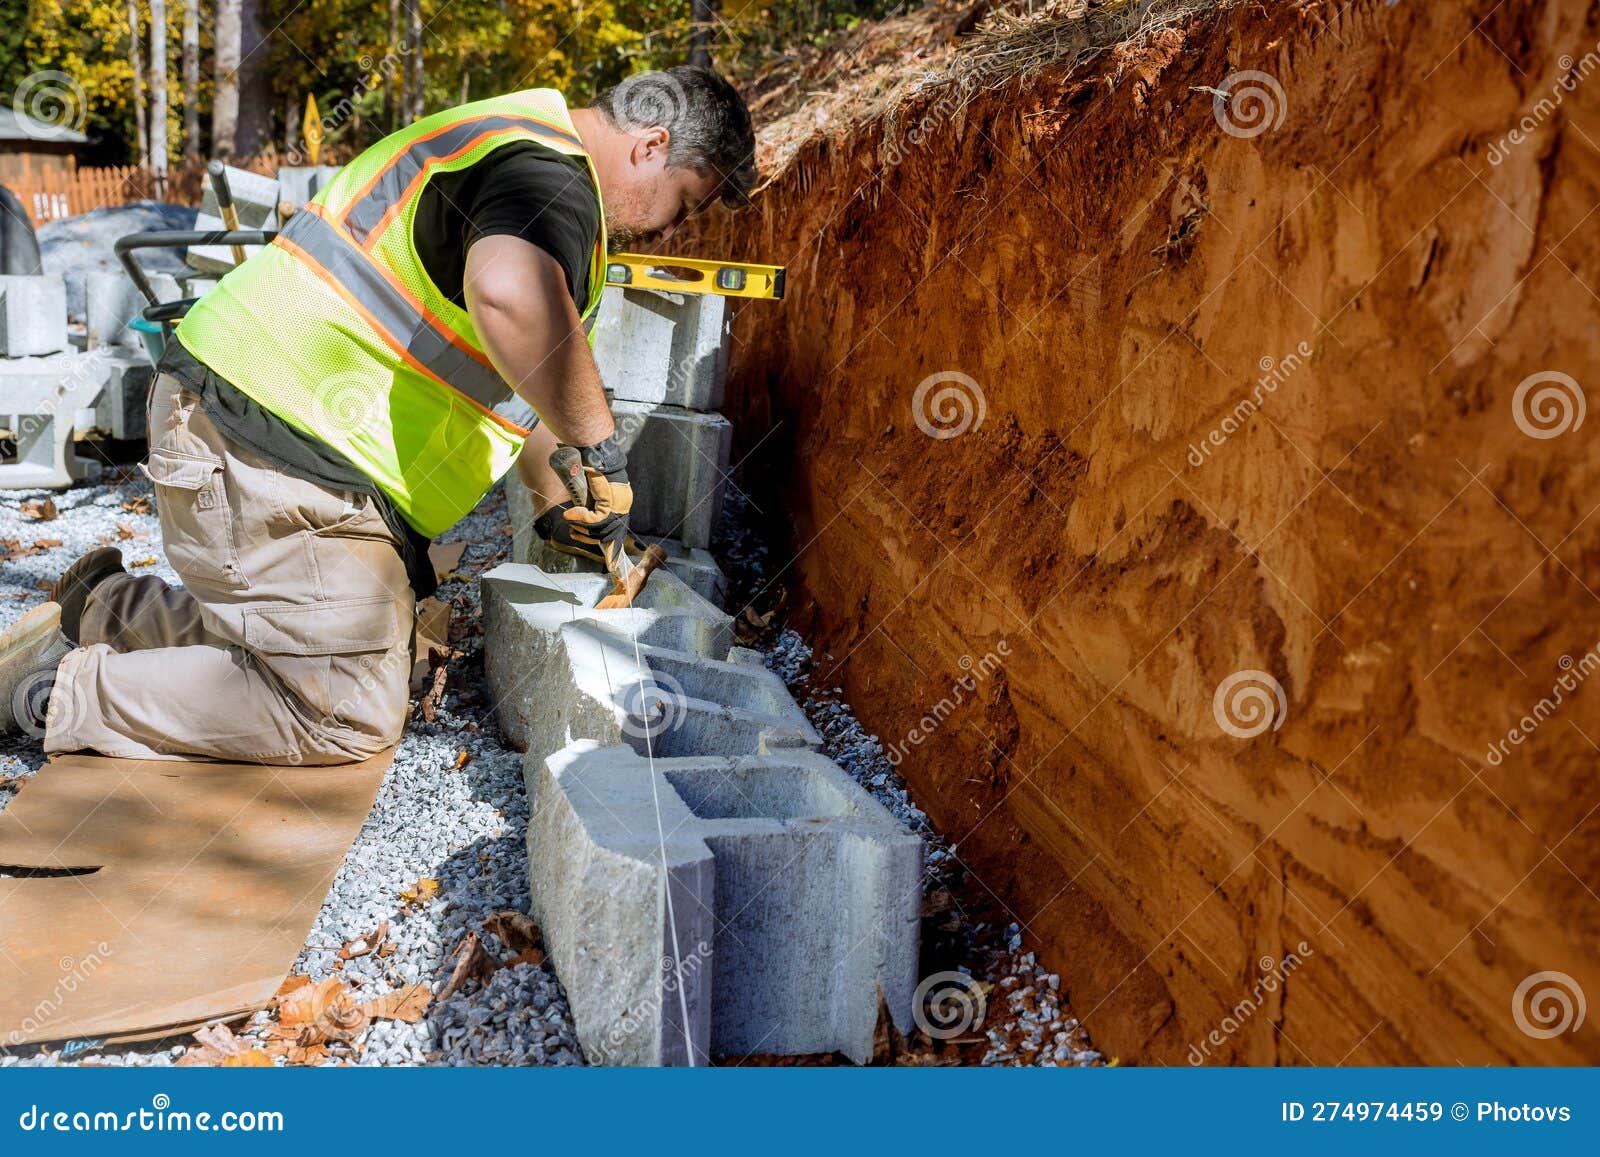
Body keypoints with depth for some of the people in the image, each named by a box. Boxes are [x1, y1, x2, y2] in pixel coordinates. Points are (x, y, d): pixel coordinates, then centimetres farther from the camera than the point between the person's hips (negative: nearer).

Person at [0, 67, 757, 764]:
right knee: (350, 715, -6)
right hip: (264, 451, -11)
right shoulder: (551, 174, -15)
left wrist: (551, 502, 24)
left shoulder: (515, 145, 20)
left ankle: (106, 612, 24)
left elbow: (502, 374, 28)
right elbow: (510, 297, -42)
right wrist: (600, 446, -27)